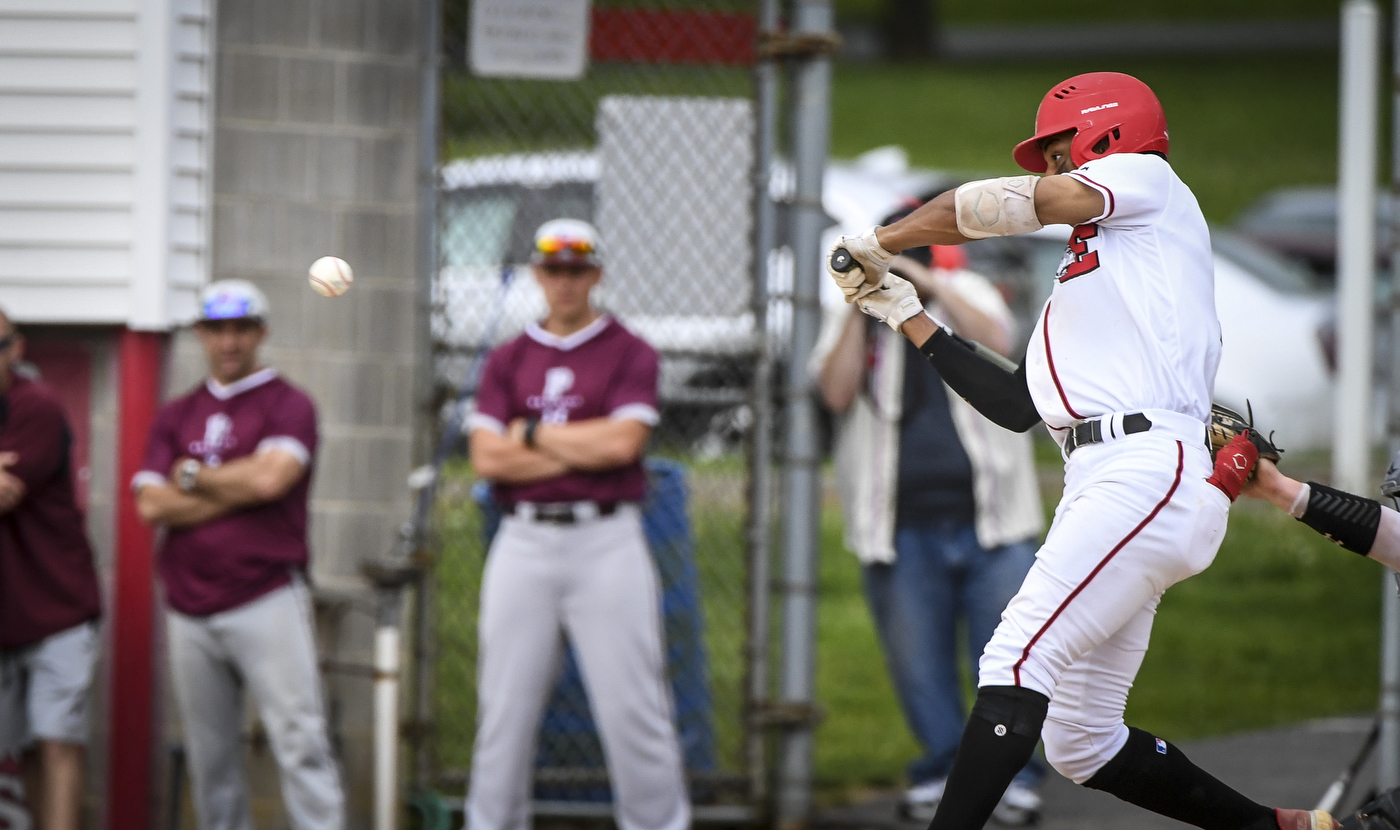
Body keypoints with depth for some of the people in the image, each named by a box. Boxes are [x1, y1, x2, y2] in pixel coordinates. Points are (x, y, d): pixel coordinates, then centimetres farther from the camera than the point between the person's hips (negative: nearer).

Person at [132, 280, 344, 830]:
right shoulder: (175, 416, 15)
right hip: (189, 612, 5)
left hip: (267, 599, -5)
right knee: (209, 758, 6)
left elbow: (271, 477, -16)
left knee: (299, 739, -12)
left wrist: (192, 477, -1)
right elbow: (152, 505, 2)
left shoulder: (287, 405, 3)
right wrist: (237, 491, -7)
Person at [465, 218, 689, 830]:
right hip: (524, 544, 3)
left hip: (606, 543, -3)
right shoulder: (507, 361, 12)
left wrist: (532, 434, -2)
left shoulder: (630, 355, 4)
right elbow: (487, 458, 0)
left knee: (632, 705, -5)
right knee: (504, 706, 3)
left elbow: (622, 441, -11)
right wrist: (583, 452, -7)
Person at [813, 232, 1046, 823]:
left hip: (988, 522, 0)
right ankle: (940, 772, 15)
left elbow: (994, 342, -12)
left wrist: (931, 285, -17)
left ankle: (1014, 775, 5)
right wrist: (861, 308, -12)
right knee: (919, 664, 3)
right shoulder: (850, 323, 8)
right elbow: (836, 393, -9)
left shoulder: (968, 295, 9)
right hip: (901, 529, 0)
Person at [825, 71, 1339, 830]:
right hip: (1100, 486, 10)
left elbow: (1016, 204, -7)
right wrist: (908, 318, 30)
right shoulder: (1084, 277, 33)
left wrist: (879, 244, 3)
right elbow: (1016, 405, 28)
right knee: (1080, 745, 10)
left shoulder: (1149, 181, 8)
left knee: (1015, 664, -21)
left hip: (1148, 471, -10)